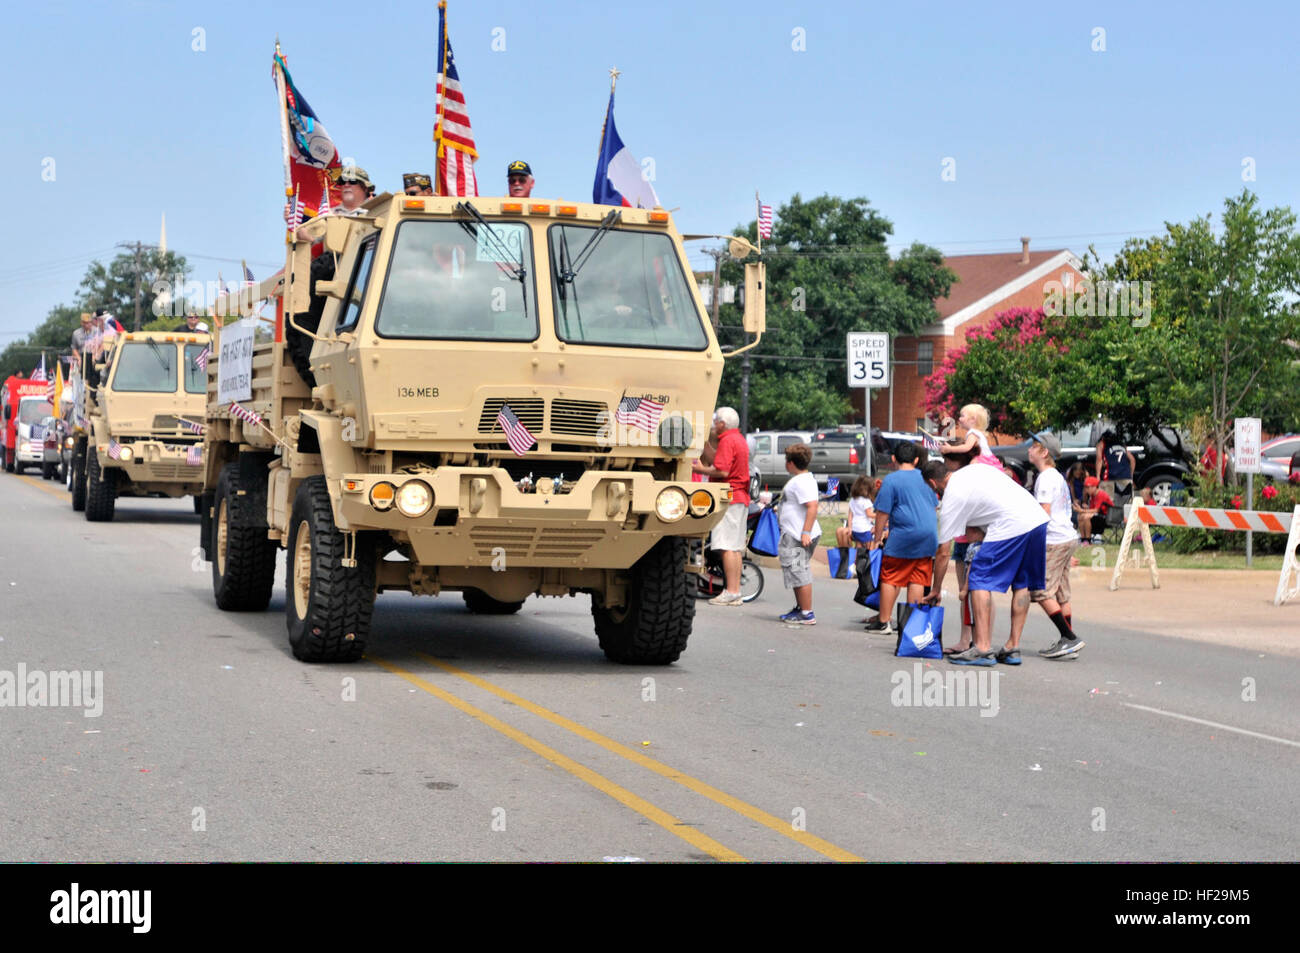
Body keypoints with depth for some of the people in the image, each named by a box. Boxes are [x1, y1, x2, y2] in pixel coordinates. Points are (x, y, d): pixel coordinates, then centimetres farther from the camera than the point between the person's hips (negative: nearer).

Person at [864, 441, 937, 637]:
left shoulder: (891, 480, -6)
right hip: (928, 534, 6)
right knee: (917, 579, 8)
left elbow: (883, 513, -7)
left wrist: (876, 539, 1)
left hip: (904, 535, -5)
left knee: (889, 578, 2)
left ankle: (884, 622, 2)